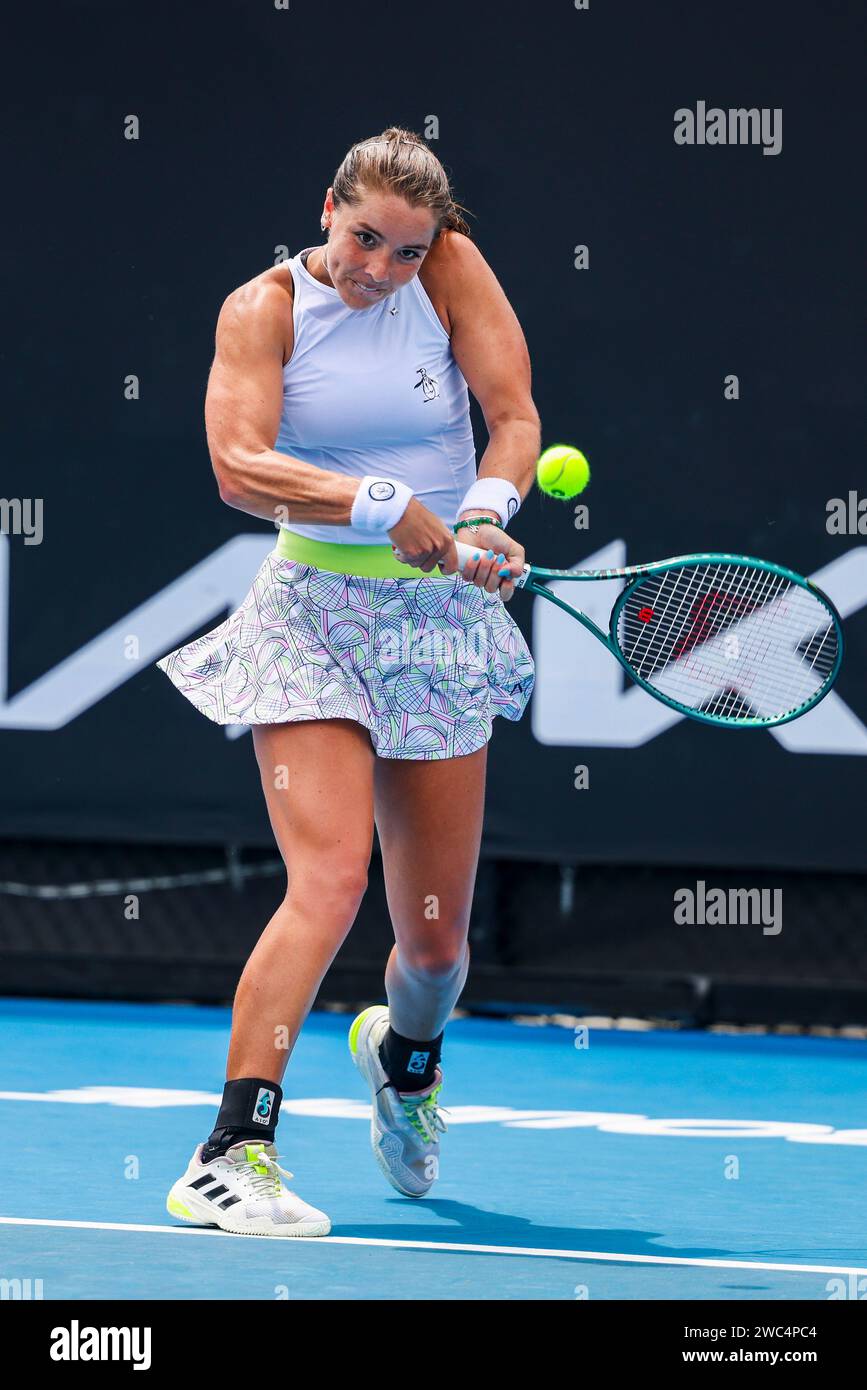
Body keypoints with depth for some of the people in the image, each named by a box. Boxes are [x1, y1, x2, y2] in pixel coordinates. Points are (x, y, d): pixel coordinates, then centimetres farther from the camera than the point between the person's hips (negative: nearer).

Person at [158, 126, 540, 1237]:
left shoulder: (451, 271, 0)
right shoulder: (264, 310, -5)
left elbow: (515, 414, -3)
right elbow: (238, 466, -18)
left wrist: (486, 515, -22)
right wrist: (381, 508, -28)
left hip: (443, 617, 3)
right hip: (313, 613, -3)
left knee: (436, 936, 7)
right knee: (331, 878, -24)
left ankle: (403, 1049, 45)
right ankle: (229, 1157, -25)